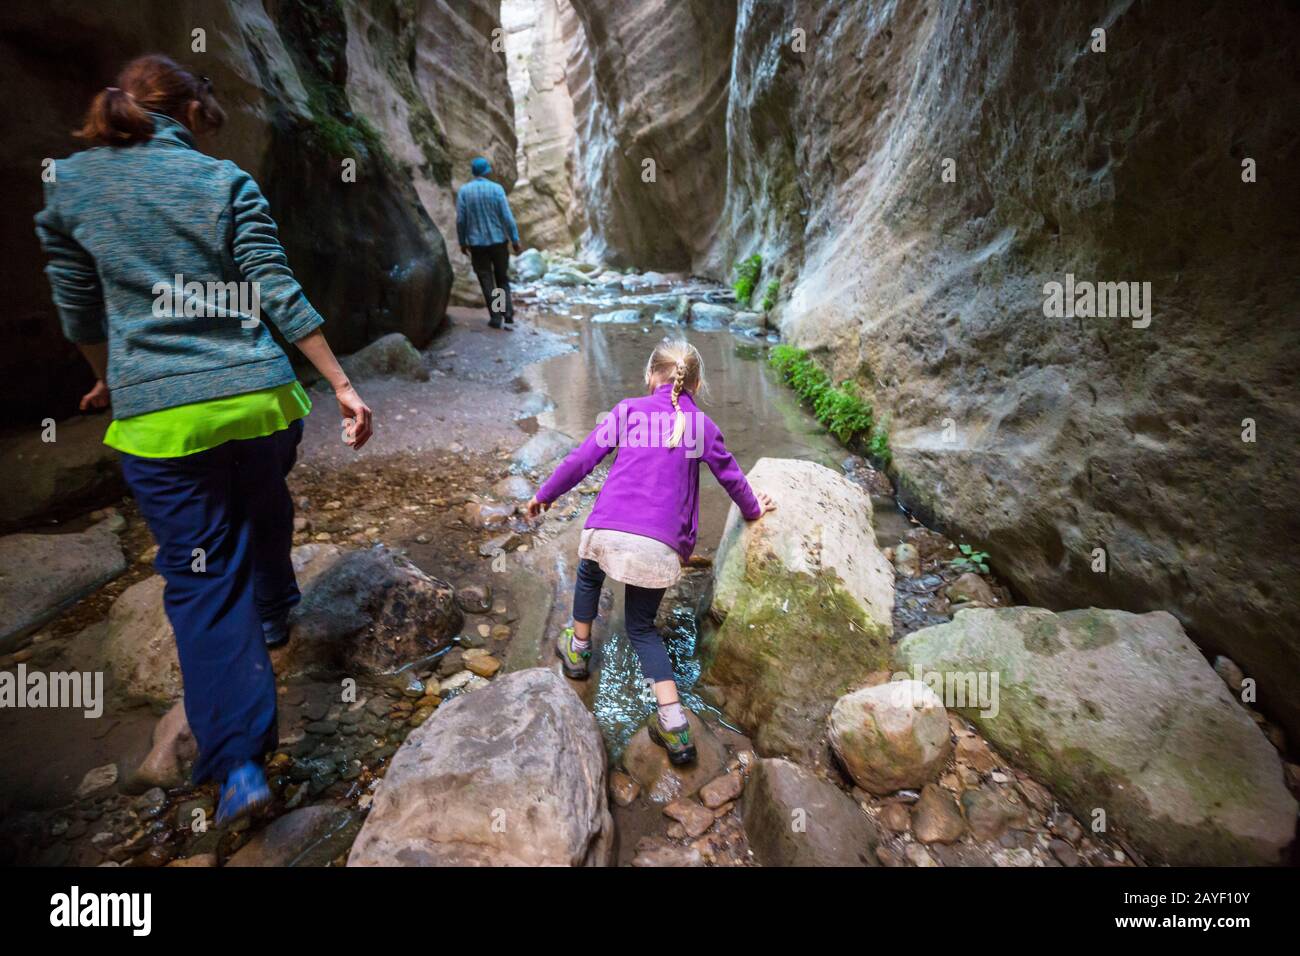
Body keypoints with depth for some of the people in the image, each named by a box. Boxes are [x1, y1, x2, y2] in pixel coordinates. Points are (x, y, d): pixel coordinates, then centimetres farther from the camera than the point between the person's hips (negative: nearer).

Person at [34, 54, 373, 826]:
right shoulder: (225, 182, 4)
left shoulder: (69, 184, 9)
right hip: (259, 397, 0)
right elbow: (278, 292, -7)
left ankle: (239, 762, 2)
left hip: (159, 416, 0)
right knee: (266, 511, 30)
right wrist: (343, 385, -6)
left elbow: (80, 311, 16)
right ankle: (274, 613, 53)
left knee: (201, 580, 3)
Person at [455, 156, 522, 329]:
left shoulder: (463, 191, -2)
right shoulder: (496, 188, -6)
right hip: (498, 240, 0)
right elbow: (507, 217, -10)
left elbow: (460, 219, -2)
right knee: (502, 279, 12)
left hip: (477, 243, 0)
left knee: (487, 282, 9)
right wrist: (515, 240, -4)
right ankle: (508, 316, 0)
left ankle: (496, 317, 8)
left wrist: (462, 242, 9)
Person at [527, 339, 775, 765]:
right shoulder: (702, 425, 12)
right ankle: (674, 727, 8)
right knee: (642, 626, 17)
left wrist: (545, 494, 19)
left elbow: (582, 458, 7)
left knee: (589, 574, 34)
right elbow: (730, 475, 23)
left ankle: (577, 650, 47)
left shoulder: (628, 410, 9)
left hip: (610, 529, -1)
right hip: (662, 546, 2)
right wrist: (753, 510, 42)